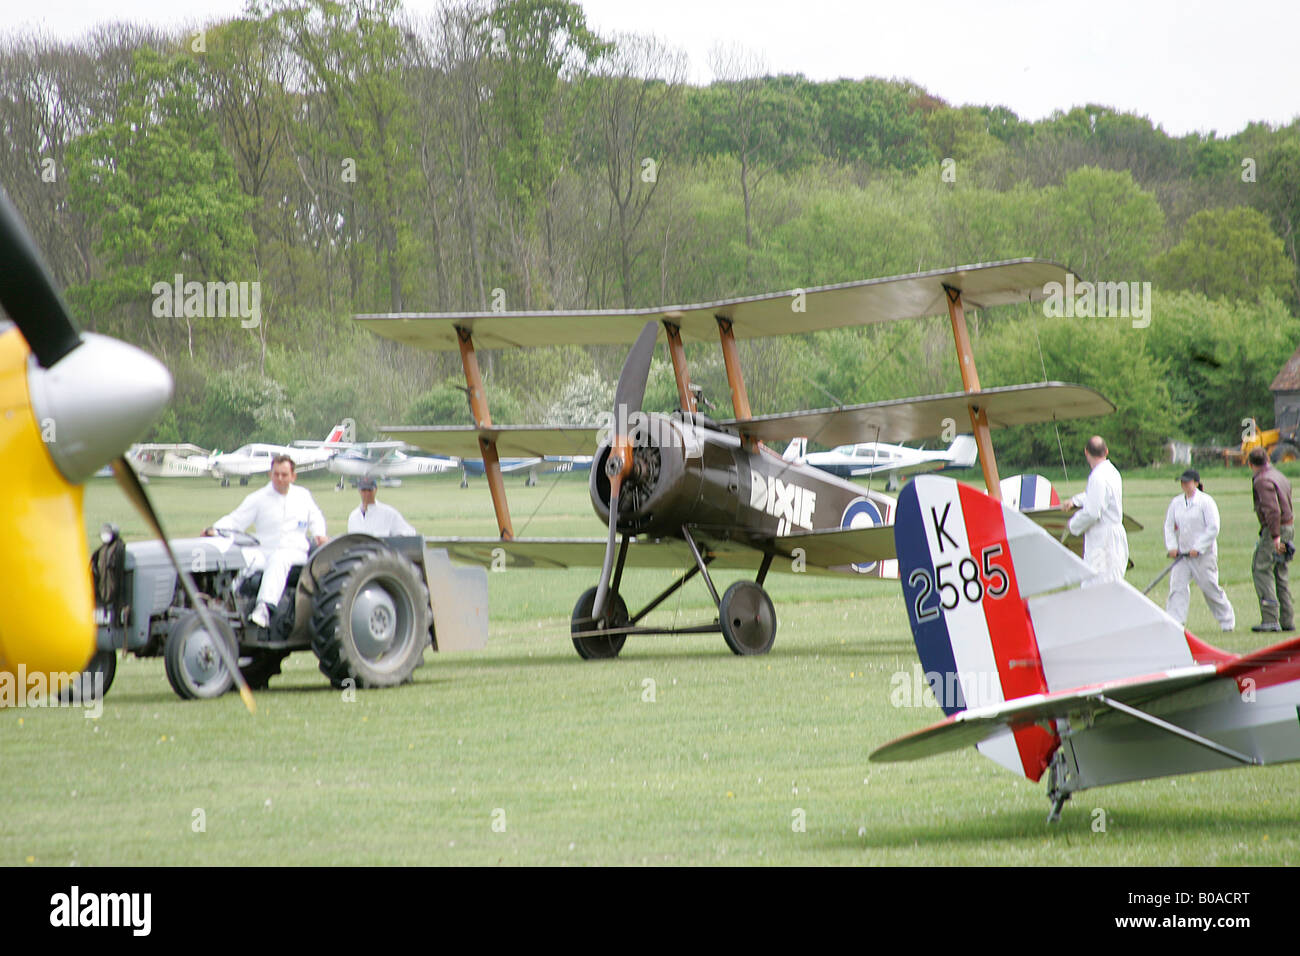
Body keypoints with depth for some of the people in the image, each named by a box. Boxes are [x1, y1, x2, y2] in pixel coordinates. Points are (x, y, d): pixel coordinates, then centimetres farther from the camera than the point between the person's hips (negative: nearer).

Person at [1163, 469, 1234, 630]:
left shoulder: (1206, 502, -8)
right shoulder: (1176, 503, 8)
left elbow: (1213, 528, -12)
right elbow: (1169, 526, 12)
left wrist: (1198, 548, -16)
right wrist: (1171, 546, -3)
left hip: (1204, 554, -5)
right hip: (1182, 553, 5)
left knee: (1210, 587, 0)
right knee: (1177, 586, -9)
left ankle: (1227, 621, 18)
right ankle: (1174, 621, -13)